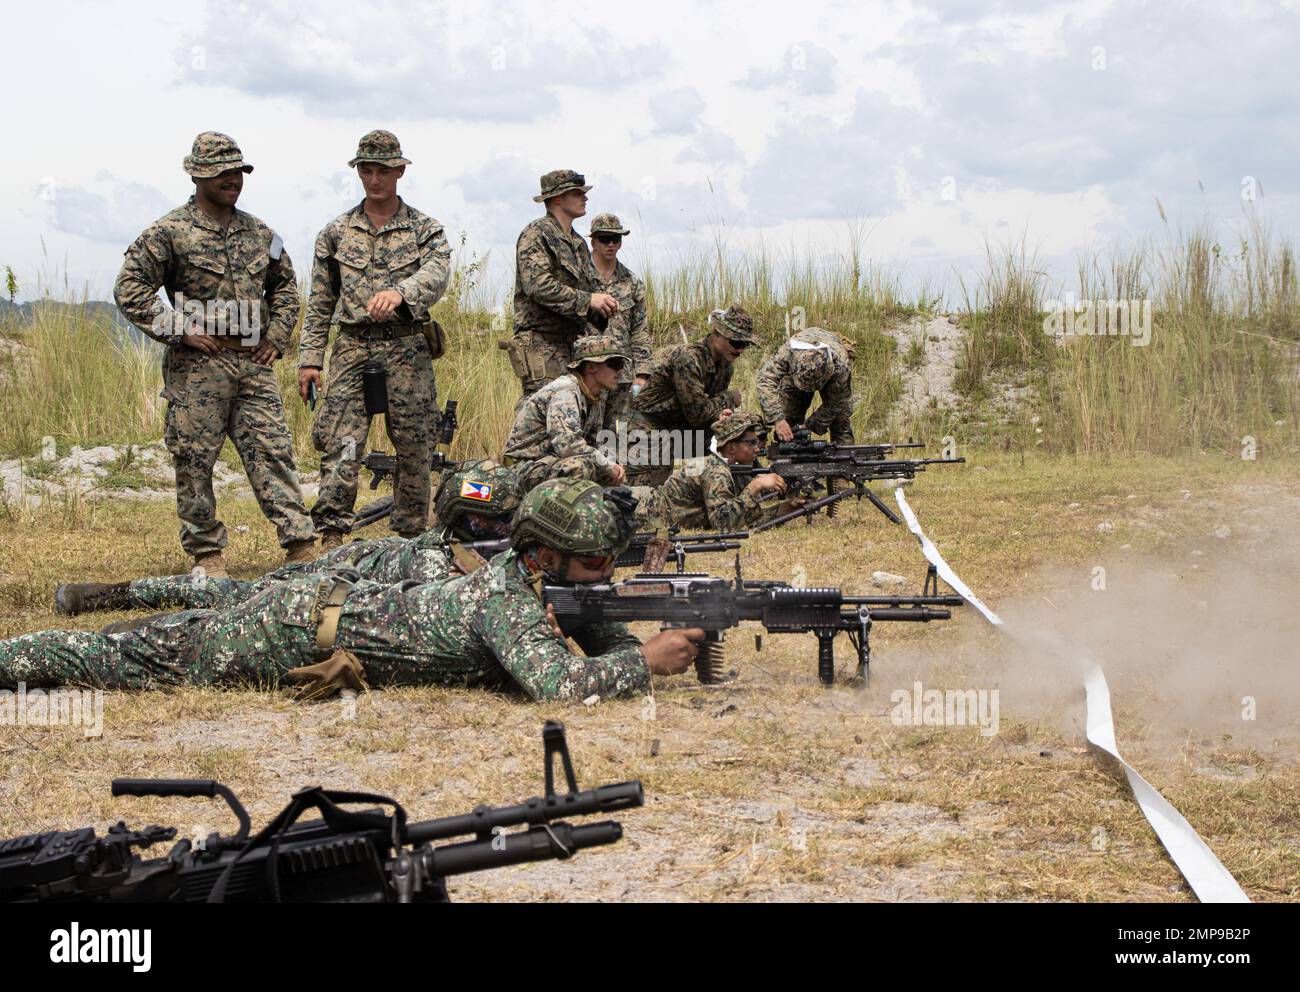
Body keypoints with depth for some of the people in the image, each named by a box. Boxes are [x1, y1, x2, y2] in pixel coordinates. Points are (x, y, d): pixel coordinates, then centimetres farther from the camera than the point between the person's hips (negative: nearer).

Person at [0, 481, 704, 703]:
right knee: (128, 664, 5)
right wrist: (650, 660, -31)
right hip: (300, 634, -7)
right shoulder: (512, 607, -27)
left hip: (328, 599, 7)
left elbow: (610, 642, 10)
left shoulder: (539, 573, -1)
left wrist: (648, 649, -12)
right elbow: (562, 684, -42)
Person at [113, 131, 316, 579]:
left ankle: (301, 545, -2)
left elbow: (285, 286, 26)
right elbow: (129, 289, -6)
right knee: (195, 462, 0)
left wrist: (276, 337, 13)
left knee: (273, 452, -1)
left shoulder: (258, 233, 14)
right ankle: (207, 554, 10)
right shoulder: (170, 232, -4)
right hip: (197, 364, -4)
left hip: (253, 363, 4)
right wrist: (179, 330, -11)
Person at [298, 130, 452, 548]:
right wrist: (310, 358, 4)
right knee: (340, 444, -10)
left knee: (415, 448, 2)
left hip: (407, 350, -1)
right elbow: (320, 302, 12)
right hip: (352, 348, 1)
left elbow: (436, 274, -16)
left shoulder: (425, 230, 5)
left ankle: (411, 539, 13)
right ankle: (332, 536, -12)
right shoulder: (337, 232, 11)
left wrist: (400, 292, -37)